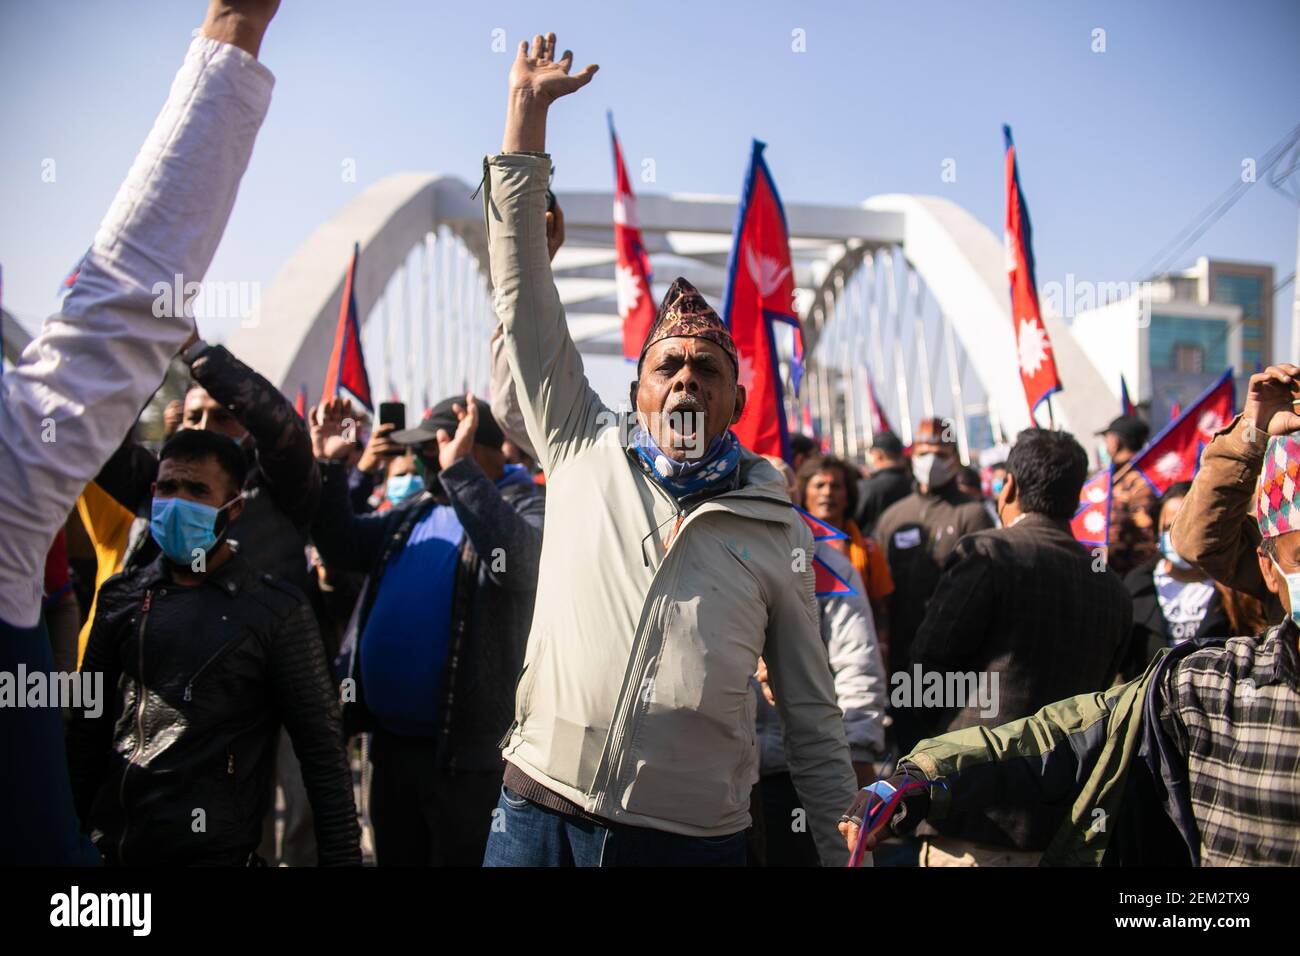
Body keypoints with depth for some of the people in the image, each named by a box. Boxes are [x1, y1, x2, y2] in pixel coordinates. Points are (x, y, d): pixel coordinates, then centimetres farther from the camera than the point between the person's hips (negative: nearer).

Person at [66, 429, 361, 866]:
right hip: (110, 844, 4)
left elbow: (322, 750, -7)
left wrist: (342, 856, -10)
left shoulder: (277, 611, -7)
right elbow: (87, 729, 12)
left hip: (215, 850, -4)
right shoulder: (122, 596, 5)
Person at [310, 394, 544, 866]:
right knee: (396, 856, 21)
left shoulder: (522, 507, -11)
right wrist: (327, 468, 0)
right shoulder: (416, 507, 13)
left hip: (465, 752, -7)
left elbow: (520, 558, -33)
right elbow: (345, 547, 12)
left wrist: (459, 471, -36)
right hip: (392, 739, 8)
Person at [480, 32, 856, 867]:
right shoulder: (583, 452, 5)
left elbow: (812, 711, 9)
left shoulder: (776, 522, 5)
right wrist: (528, 110, 2)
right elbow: (524, 297, 2)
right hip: (540, 819, 1)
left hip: (695, 839, 0)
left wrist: (843, 846, 5)